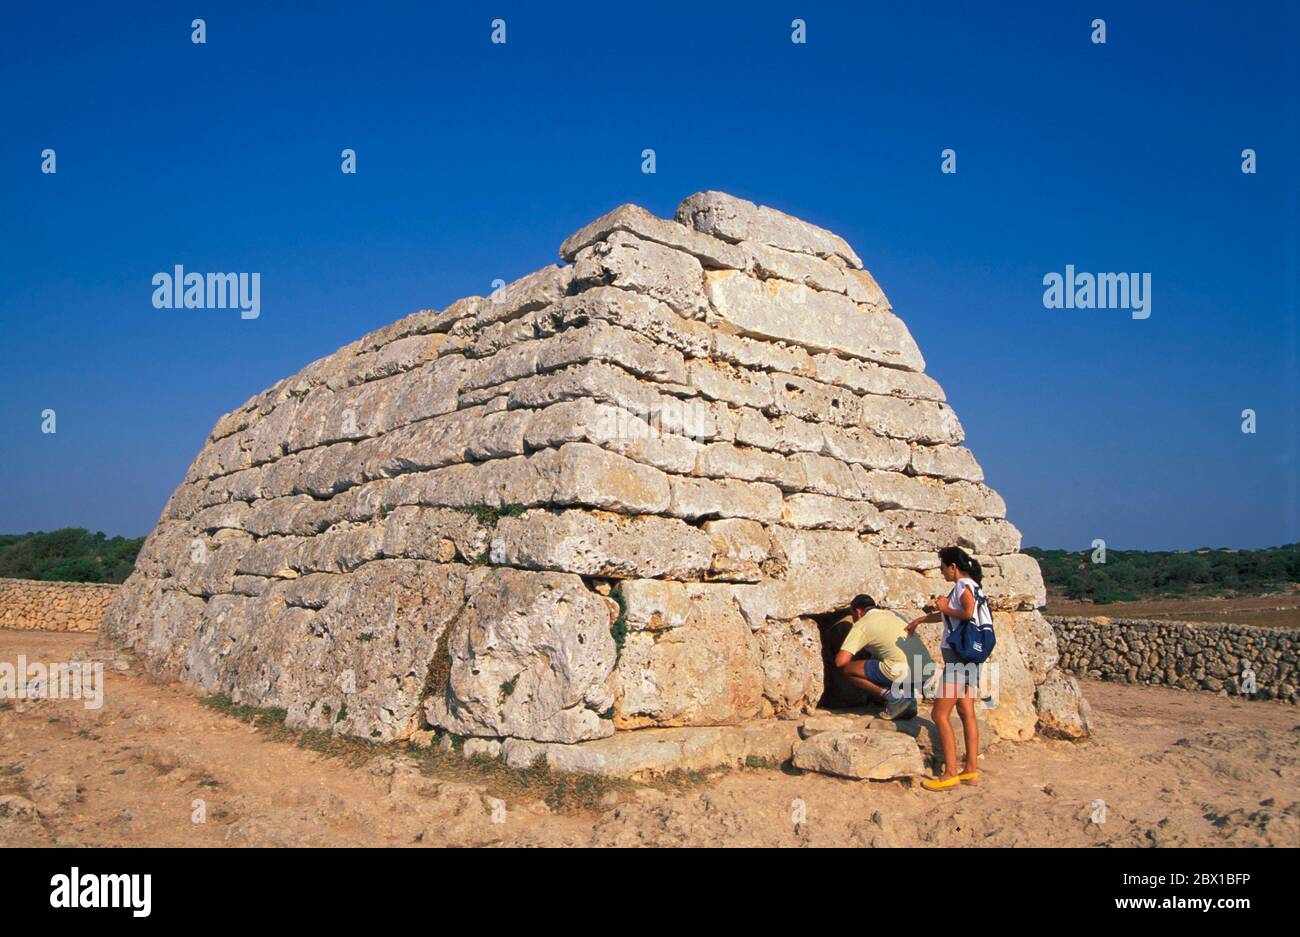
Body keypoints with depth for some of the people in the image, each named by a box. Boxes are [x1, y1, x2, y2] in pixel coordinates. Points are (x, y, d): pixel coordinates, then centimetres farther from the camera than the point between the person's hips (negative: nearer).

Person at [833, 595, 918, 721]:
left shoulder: (861, 625, 4)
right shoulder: (893, 615, 25)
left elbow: (840, 662, -3)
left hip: (901, 672, -7)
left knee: (846, 669, 6)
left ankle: (891, 696, -3)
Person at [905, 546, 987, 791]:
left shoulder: (963, 585, -11)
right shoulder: (967, 585, 18)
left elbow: (969, 612, -31)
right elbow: (950, 615, 35)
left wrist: (945, 608, -13)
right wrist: (920, 619, 46)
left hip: (958, 657, -10)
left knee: (940, 714, -8)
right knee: (966, 713, 9)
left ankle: (950, 773, -8)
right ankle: (971, 770, 11)